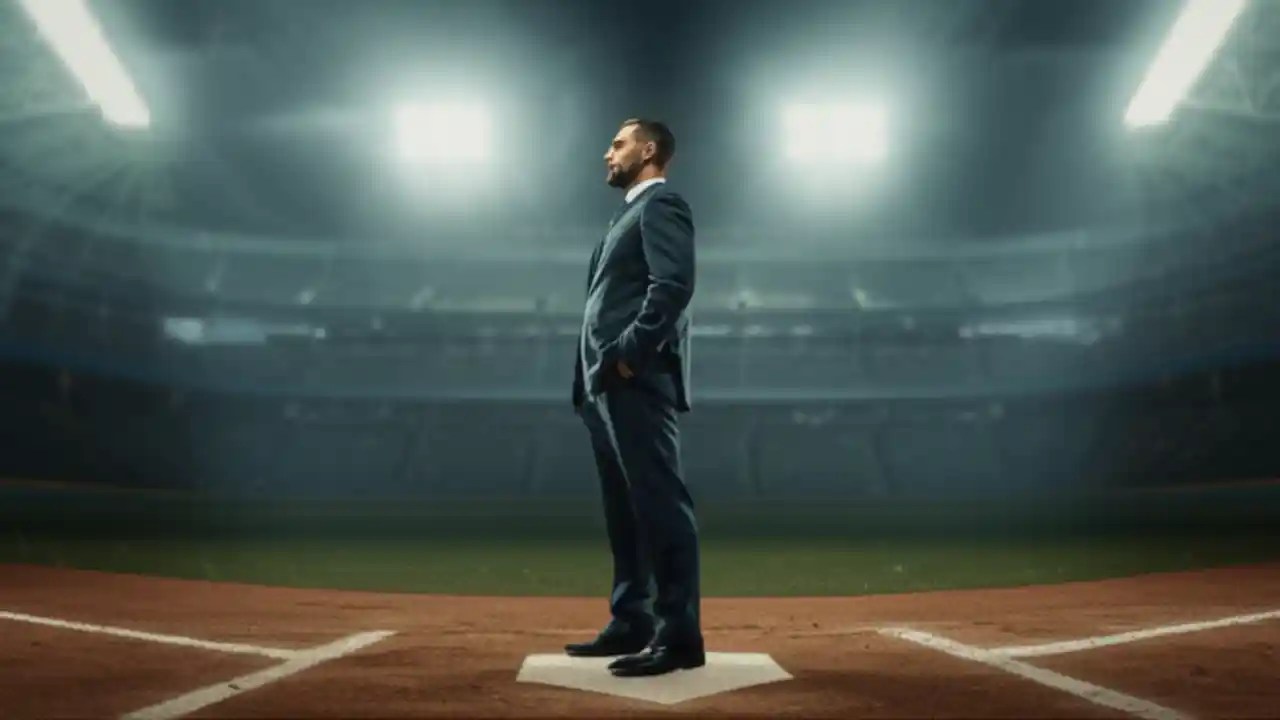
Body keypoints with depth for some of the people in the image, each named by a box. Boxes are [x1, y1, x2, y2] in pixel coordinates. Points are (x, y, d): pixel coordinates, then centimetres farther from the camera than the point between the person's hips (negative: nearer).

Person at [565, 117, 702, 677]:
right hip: (608, 385, 10)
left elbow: (673, 286, -17)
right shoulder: (630, 213, 26)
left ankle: (680, 635, -9)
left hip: (636, 381, -10)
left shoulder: (661, 205, -3)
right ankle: (631, 623, 20)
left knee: (661, 505, -11)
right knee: (624, 510, 13)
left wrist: (630, 353, -20)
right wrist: (594, 375, 16)